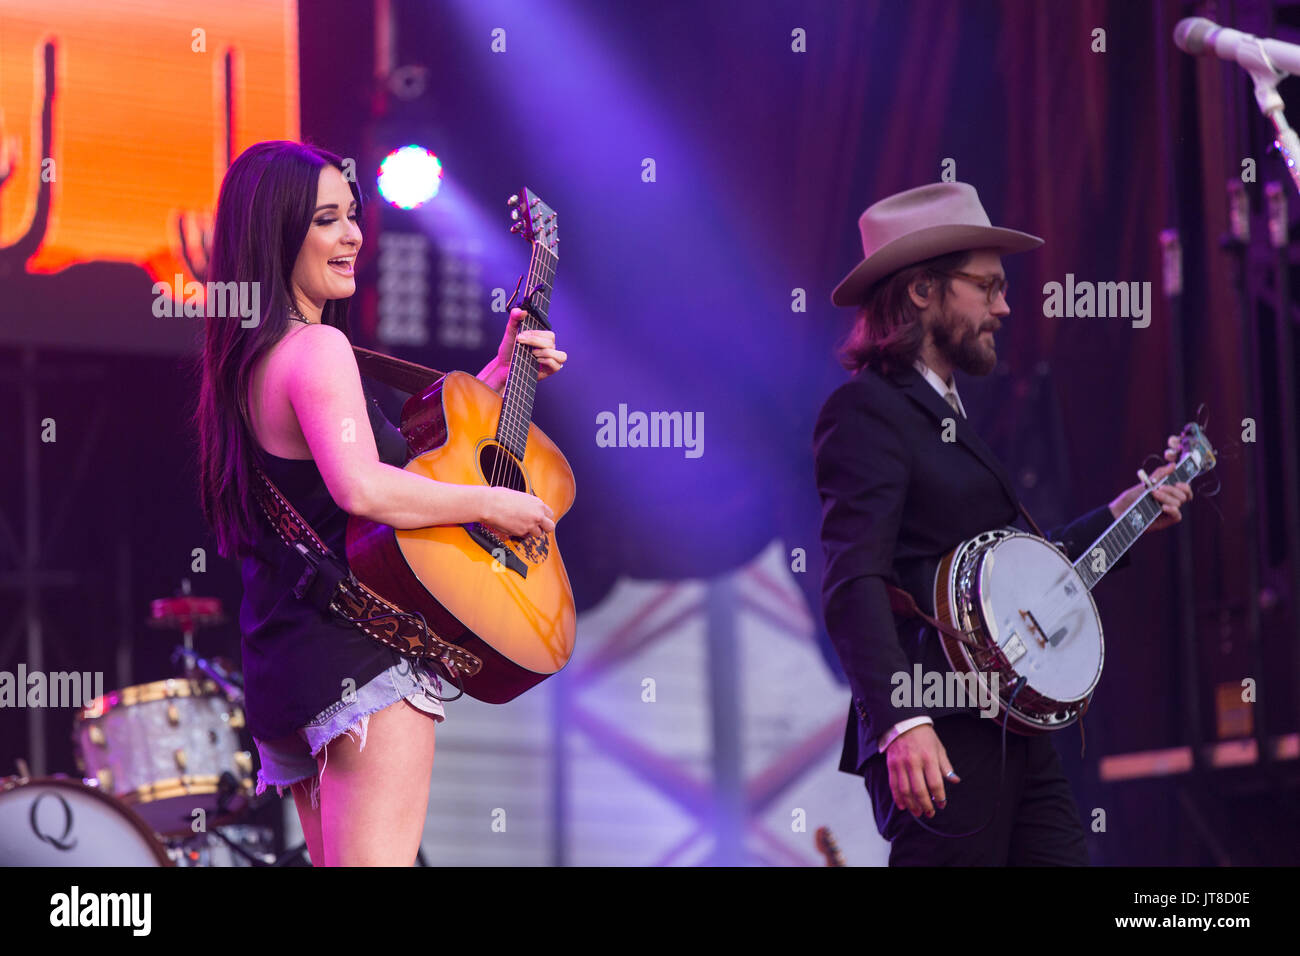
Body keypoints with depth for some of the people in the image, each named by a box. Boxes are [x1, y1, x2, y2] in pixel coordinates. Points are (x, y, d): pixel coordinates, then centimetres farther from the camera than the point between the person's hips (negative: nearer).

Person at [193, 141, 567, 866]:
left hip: (283, 663, 10)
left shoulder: (247, 359, 18)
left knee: (337, 861, 13)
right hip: (363, 653, -10)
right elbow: (362, 488, -28)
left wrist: (498, 376, 21)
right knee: (381, 858, -17)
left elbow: (394, 443, 25)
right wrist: (494, 503, -16)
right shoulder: (320, 348, -12)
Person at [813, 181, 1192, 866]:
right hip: (942, 744, -9)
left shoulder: (947, 415, 21)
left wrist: (1116, 518, 27)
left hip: (1012, 731, 9)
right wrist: (902, 722, -30)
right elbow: (854, 585, -19)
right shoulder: (866, 411, -8)